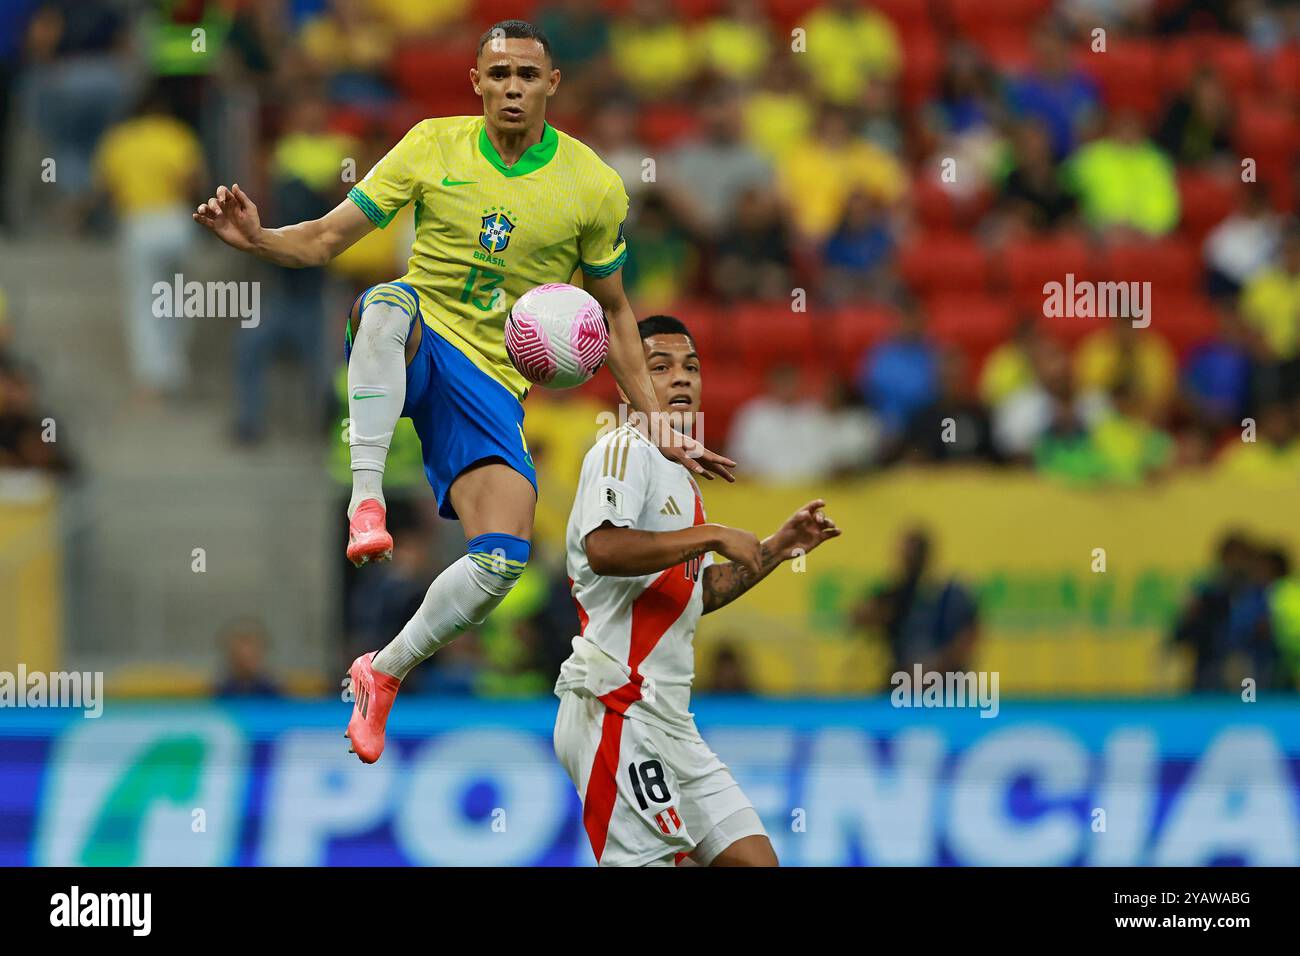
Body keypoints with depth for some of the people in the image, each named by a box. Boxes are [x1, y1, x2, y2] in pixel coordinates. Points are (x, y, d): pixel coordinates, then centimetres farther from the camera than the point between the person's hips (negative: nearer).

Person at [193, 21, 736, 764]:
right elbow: (324, 241, 1)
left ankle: (384, 674, 6)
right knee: (390, 301, -40)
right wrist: (258, 238, -21)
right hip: (411, 347, -1)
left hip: (492, 381, 1)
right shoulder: (434, 147, 0)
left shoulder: (594, 187, 1)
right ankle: (367, 500, -40)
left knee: (504, 560, -19)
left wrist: (657, 428, 8)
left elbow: (614, 311, 13)